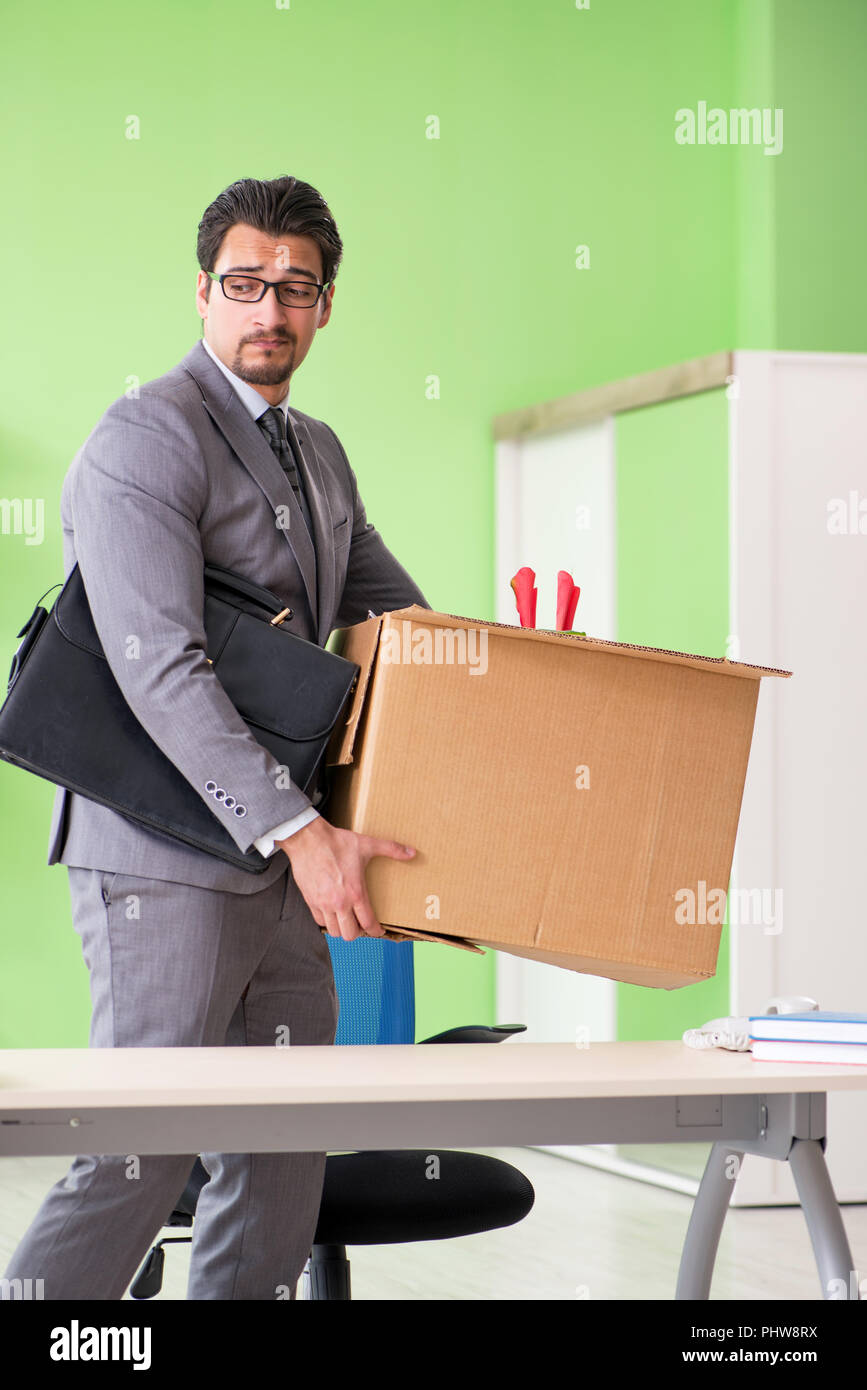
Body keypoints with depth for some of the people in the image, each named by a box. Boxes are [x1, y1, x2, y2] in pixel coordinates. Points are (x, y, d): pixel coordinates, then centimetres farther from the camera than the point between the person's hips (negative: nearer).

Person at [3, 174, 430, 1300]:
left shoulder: (319, 455, 17)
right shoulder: (147, 437, -12)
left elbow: (401, 618, 27)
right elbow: (158, 666, -22)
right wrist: (302, 833, -26)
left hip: (280, 866, 9)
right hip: (168, 859, -9)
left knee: (281, 1154, 9)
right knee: (138, 1157, -10)